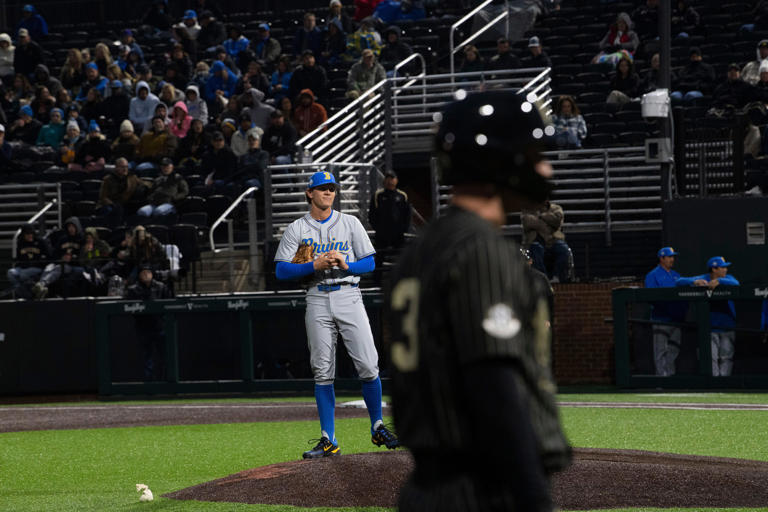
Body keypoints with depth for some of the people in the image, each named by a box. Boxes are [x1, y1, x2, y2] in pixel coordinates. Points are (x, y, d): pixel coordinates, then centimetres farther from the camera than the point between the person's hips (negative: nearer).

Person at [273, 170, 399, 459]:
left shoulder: (350, 224, 11)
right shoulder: (297, 229, 8)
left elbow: (369, 263, 7)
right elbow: (281, 270, 0)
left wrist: (345, 264, -12)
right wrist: (315, 266, -13)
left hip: (349, 297, 0)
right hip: (318, 301, 0)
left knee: (368, 366, -8)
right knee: (323, 372, -1)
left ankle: (377, 428, 8)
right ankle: (328, 441, 2)